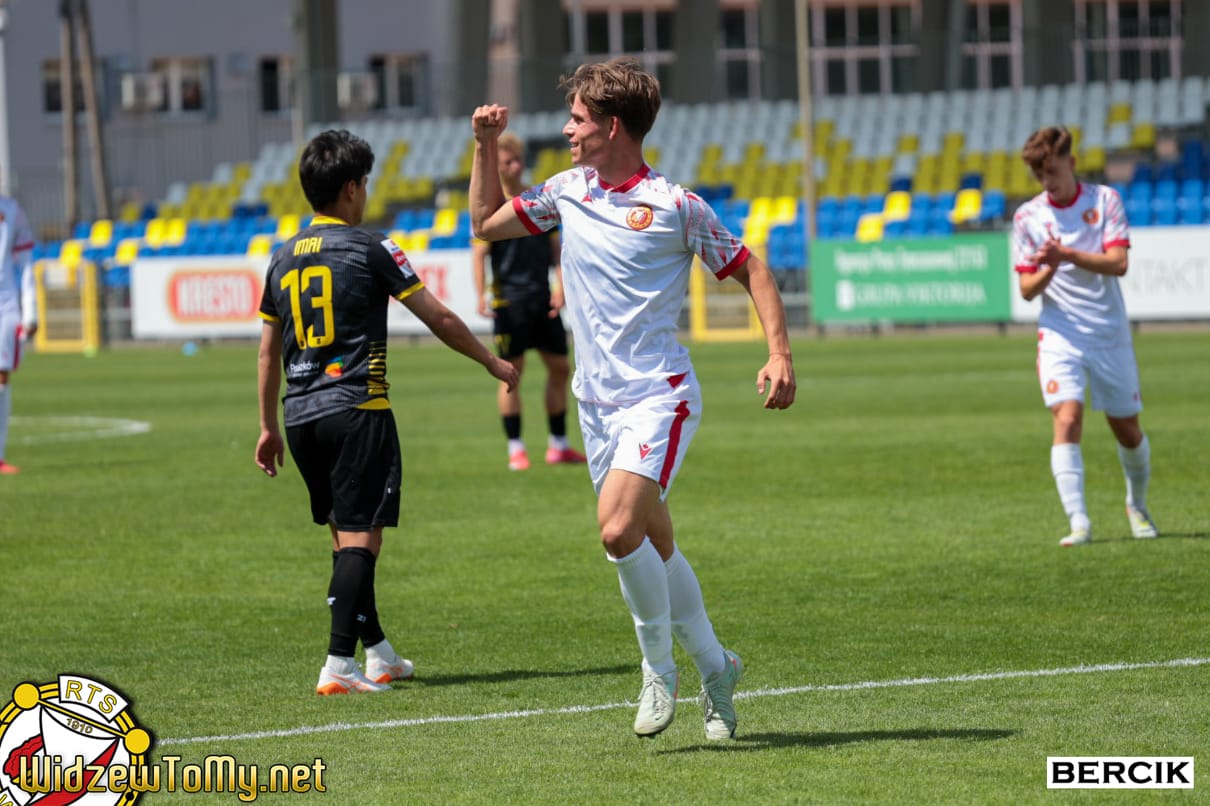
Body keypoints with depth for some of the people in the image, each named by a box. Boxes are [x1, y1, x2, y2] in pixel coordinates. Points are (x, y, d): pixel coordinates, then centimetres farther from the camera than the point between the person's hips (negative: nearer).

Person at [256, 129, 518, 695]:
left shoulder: (283, 258, 11)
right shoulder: (370, 249, -5)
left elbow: (268, 353, 17)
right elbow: (438, 318, -2)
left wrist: (268, 427, 25)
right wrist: (492, 362, 12)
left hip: (300, 415, 6)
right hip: (357, 410, -6)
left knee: (344, 537, 16)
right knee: (361, 538, -6)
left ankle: (378, 654, 24)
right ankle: (339, 665, -16)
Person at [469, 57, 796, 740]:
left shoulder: (675, 207, -9)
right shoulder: (567, 191, 9)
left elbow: (751, 270, -2)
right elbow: (488, 223, 24)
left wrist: (780, 354, -13)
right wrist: (486, 148, 12)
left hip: (658, 396, -6)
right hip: (598, 401, 7)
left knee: (619, 531, -23)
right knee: (655, 546, 11)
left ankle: (659, 669, -5)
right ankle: (714, 666, 27)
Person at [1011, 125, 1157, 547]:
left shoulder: (1105, 199, -2)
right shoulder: (1027, 216, 1)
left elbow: (1118, 262, -13)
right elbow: (1027, 289, 1)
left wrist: (1067, 254, -25)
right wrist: (1048, 271, -21)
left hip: (1110, 334, 0)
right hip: (1060, 334, 0)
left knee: (1127, 430, 10)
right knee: (1066, 420, -19)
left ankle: (1137, 505, 36)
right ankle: (1078, 522, -23)